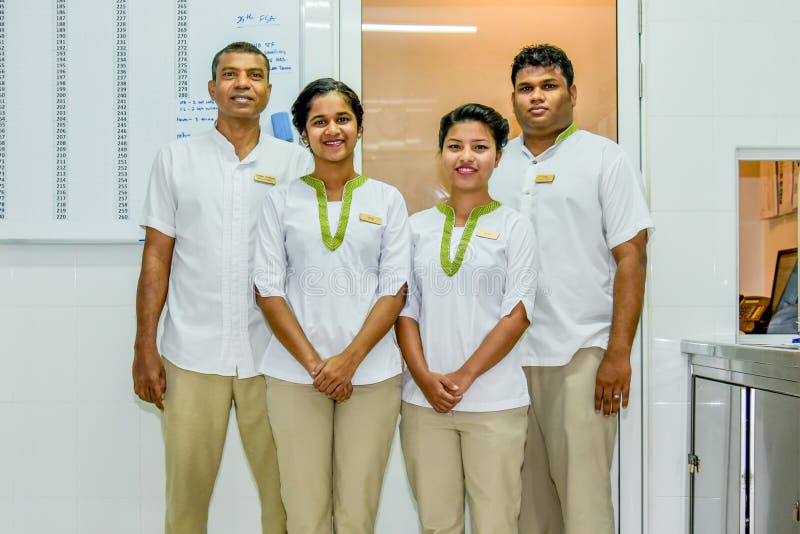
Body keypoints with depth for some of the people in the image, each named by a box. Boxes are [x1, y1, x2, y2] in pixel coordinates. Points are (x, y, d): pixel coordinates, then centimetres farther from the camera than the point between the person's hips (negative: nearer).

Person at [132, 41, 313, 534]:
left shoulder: (296, 163, 6)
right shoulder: (176, 159, 7)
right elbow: (157, 257, 6)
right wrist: (145, 347, 1)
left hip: (272, 353, 0)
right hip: (192, 354, 0)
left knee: (285, 489, 5)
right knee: (187, 492, 6)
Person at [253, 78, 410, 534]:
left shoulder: (387, 200, 7)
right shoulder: (282, 201, 6)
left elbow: (395, 290, 2)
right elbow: (268, 290, 2)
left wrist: (349, 359, -9)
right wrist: (314, 363, -7)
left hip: (372, 375, 0)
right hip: (295, 374, 0)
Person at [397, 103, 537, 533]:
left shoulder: (514, 227, 2)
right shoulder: (418, 227, 10)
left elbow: (517, 314, -4)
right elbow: (405, 309, 7)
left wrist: (464, 376, -11)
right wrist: (425, 378, -6)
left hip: (494, 402, -2)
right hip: (424, 401, 3)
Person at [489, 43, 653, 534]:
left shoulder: (605, 159, 2)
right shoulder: (497, 165, 14)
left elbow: (631, 257, -4)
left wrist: (619, 353, -11)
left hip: (581, 354, -4)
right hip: (509, 354, 4)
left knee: (583, 491, -3)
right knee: (527, 492, 11)